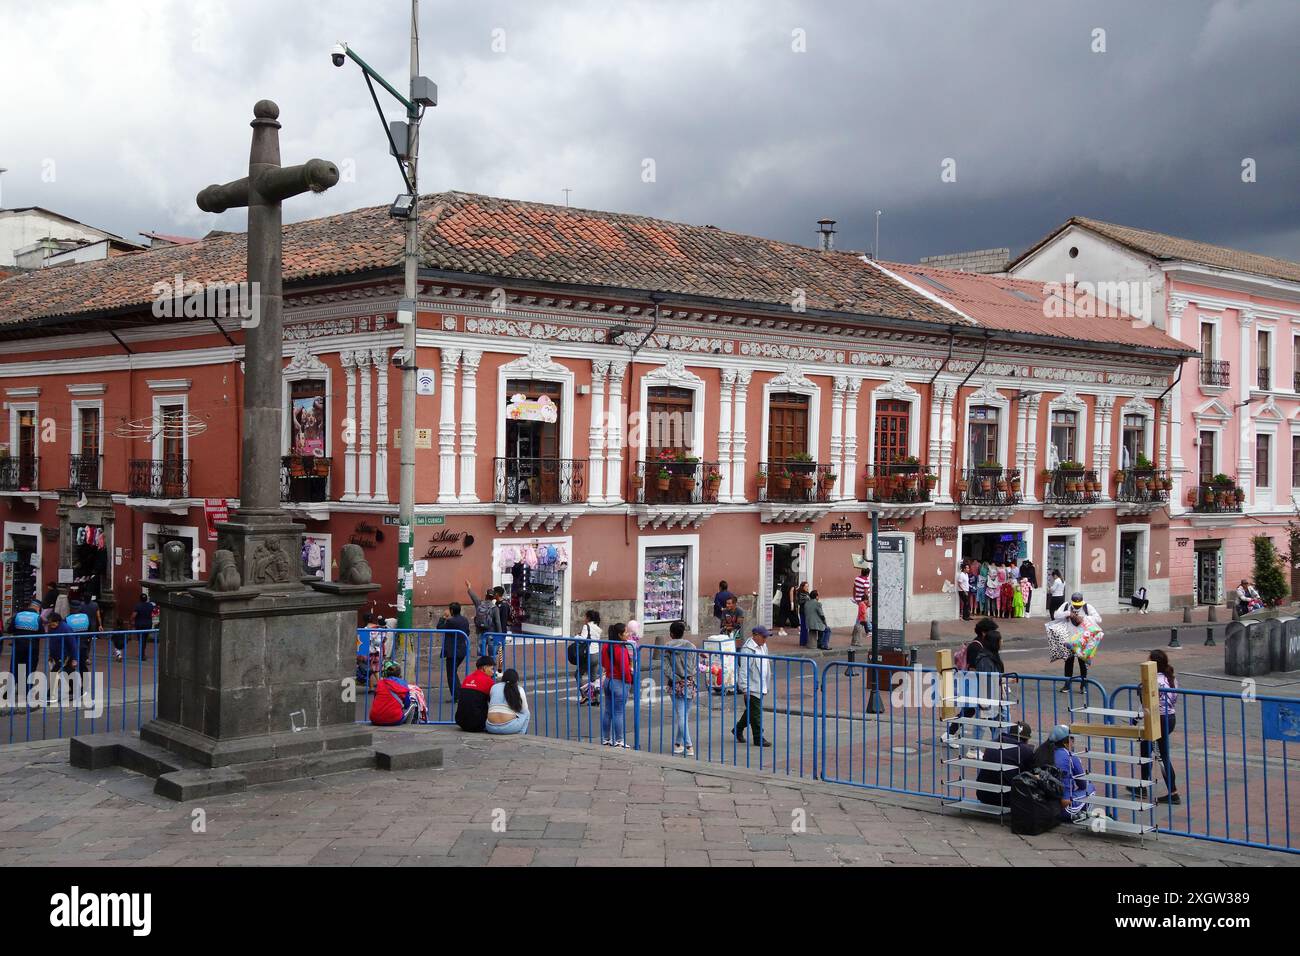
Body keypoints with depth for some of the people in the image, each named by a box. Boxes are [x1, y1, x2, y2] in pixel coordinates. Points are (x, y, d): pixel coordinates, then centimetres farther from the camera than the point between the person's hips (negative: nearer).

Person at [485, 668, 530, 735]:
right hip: (508, 728, -3)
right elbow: (524, 710, 13)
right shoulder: (519, 690, 6)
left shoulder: (494, 687, 14)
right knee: (526, 714, 25)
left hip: (491, 728, 3)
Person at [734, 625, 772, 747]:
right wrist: (745, 689, -22)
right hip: (752, 688, -9)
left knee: (751, 710, 18)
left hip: (760, 687, 9)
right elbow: (743, 671, -20)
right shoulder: (748, 650, -18)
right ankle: (758, 738, 3)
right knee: (756, 713, -3)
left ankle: (738, 729, 34)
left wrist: (766, 686, 21)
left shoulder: (763, 647, 11)